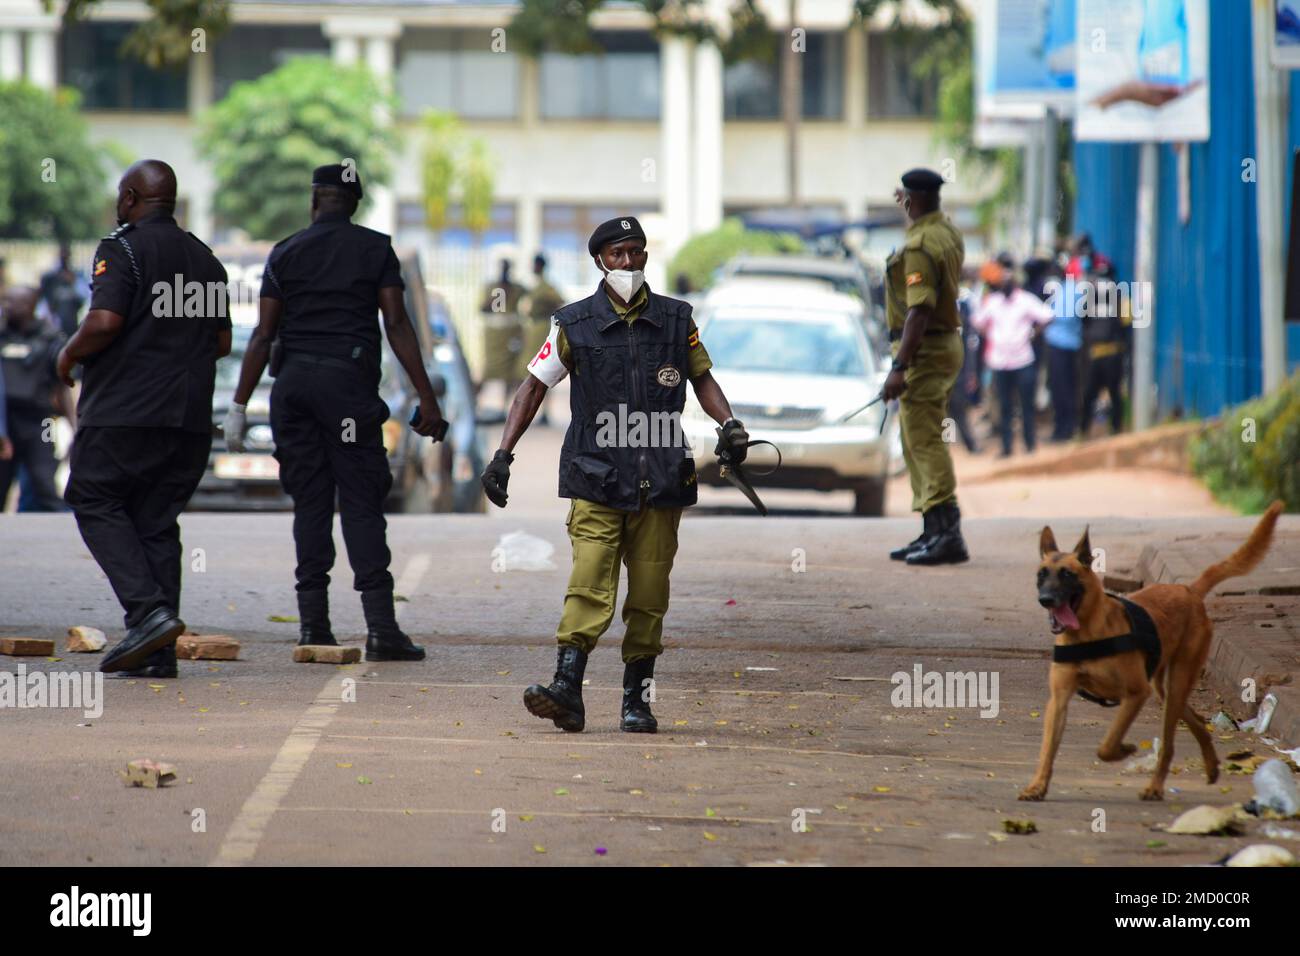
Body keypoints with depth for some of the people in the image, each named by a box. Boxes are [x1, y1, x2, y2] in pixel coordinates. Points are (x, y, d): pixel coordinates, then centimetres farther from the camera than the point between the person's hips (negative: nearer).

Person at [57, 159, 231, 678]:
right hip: (190, 416, 7)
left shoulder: (122, 248, -8)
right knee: (156, 519, 8)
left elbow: (104, 323, -20)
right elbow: (221, 340, 17)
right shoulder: (204, 258, 14)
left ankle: (148, 609, -15)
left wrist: (69, 355, -2)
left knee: (96, 503, 4)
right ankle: (159, 651, 2)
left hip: (125, 410, -7)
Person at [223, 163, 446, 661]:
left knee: (309, 503, 7)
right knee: (362, 505, -4)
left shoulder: (285, 253, 9)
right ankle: (380, 627, -12)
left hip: (293, 384, 2)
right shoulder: (375, 248, 5)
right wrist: (426, 396, -2)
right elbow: (397, 326, -2)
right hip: (348, 382, -2)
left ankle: (313, 624, 4)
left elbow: (262, 335, 4)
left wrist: (240, 405, 5)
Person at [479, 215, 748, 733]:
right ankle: (567, 691, -22)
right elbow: (533, 388, 8)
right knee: (589, 586, -16)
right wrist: (503, 454, 1)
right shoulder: (575, 325, 3)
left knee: (648, 596, 3)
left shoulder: (676, 320, 8)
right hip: (597, 481, -2)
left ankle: (636, 699, 11)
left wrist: (729, 424, 1)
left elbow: (702, 378, 19)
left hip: (660, 481, 2)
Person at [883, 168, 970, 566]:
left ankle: (947, 532, -19)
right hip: (946, 340, 10)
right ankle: (933, 532, 20)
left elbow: (919, 311, -26)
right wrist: (910, 207, 49)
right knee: (916, 441, 16)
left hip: (924, 350, -10)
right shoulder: (947, 232, 10)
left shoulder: (919, 247, -20)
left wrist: (899, 367, -28)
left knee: (924, 441, -12)